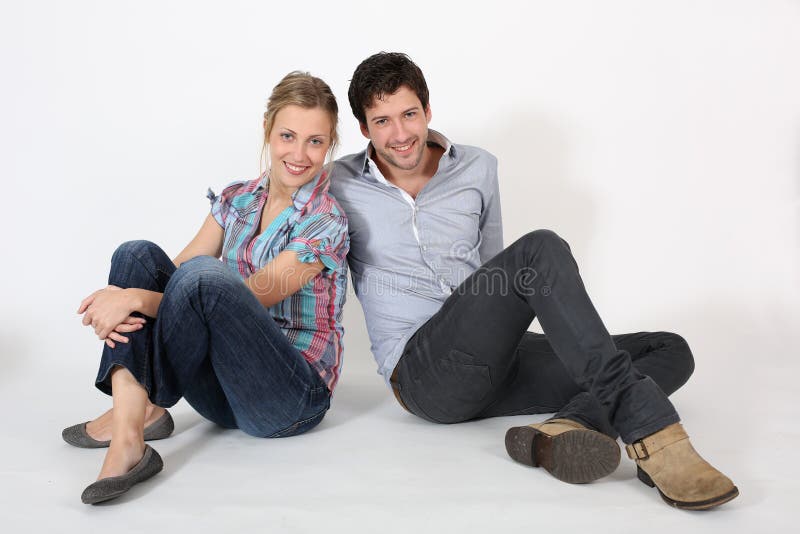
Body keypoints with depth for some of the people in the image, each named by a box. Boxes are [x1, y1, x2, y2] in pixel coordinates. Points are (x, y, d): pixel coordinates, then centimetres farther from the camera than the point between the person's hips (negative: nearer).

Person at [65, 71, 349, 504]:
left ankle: (144, 407, -9)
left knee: (203, 275, -31)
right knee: (137, 254, -11)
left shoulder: (326, 222, -11)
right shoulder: (237, 200, 8)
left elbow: (246, 300, -19)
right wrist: (116, 303, -21)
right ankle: (127, 436, -24)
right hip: (225, 389, 6)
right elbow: (176, 269, 0)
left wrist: (136, 298, -23)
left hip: (294, 398, -6)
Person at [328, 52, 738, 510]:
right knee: (540, 250, -29)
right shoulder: (338, 185, 4)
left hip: (492, 366, 6)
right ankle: (653, 434, -34)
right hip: (423, 373, -5)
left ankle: (564, 428, -32)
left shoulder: (479, 169, 12)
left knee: (672, 350, -4)